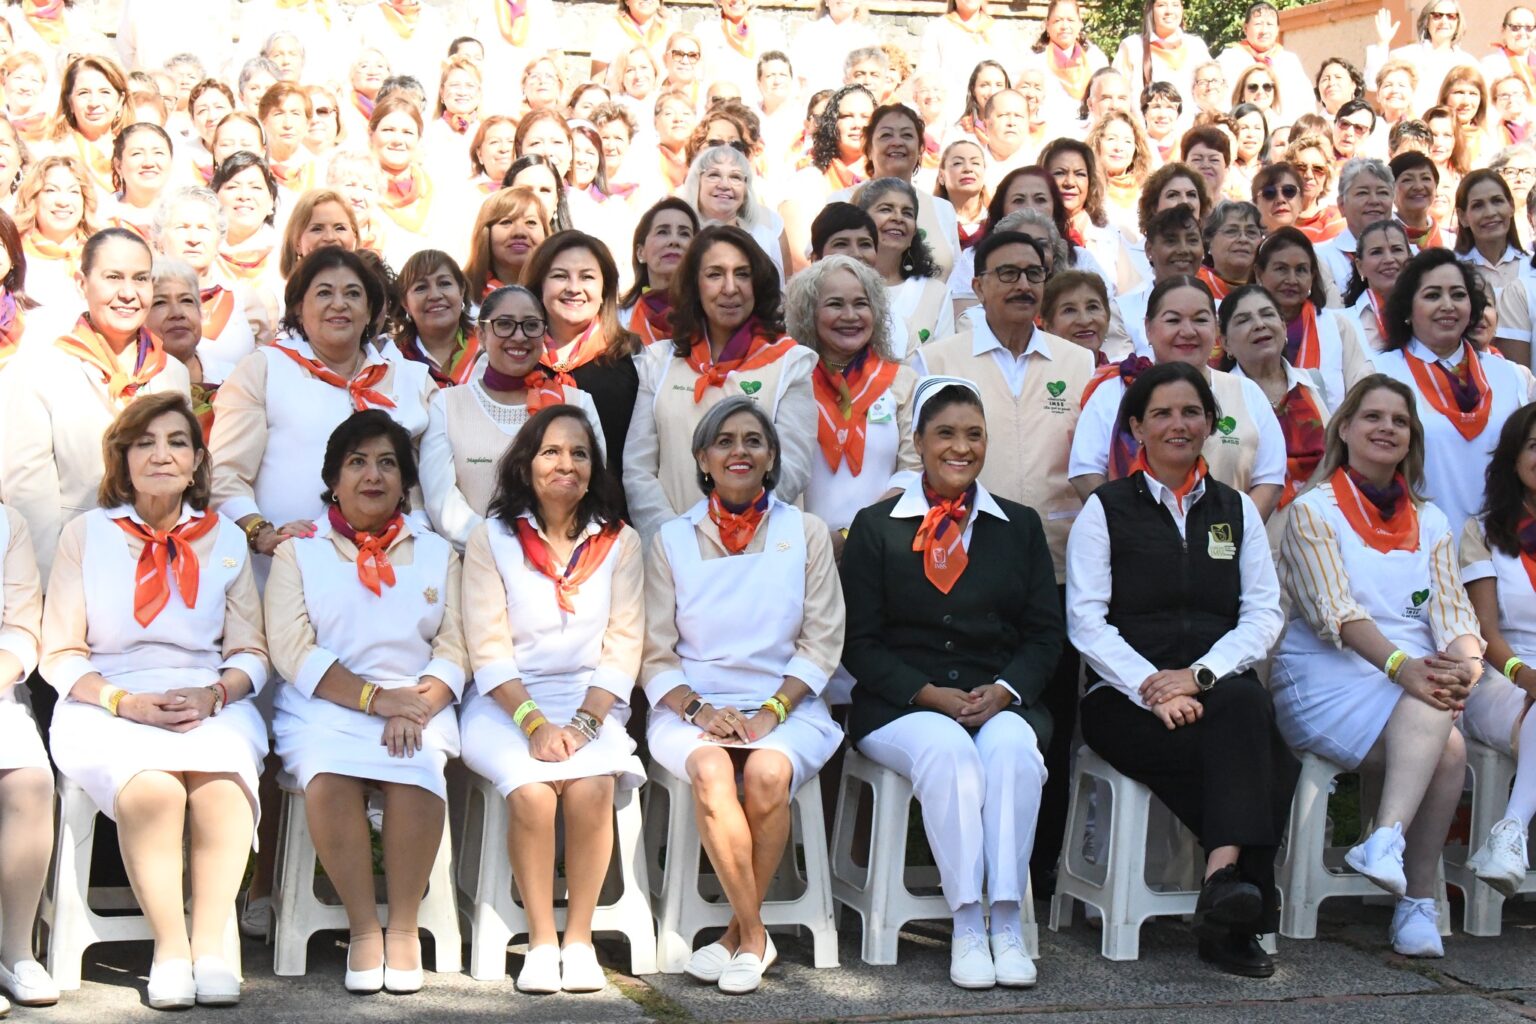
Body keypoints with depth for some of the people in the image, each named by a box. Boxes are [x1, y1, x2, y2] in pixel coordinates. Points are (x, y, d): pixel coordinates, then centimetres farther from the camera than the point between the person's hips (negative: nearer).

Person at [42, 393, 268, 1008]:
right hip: (110, 703, -1)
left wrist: (212, 695, -11)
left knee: (221, 784, -34)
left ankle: (210, 944, -27)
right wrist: (127, 702, -13)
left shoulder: (226, 539, 15)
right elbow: (60, 654, 4)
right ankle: (169, 947, -23)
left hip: (210, 703, 2)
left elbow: (251, 653, 11)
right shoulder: (86, 535, 9)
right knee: (151, 789, -35)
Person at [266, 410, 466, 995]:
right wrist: (375, 698, -12)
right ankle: (363, 929, -23)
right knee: (327, 775, -34)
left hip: (417, 707, 1)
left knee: (417, 770, -33)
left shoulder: (436, 553, 19)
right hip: (325, 707, -1)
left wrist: (416, 709, -12)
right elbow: (292, 649, 0)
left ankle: (404, 928, -21)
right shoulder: (299, 552, 13)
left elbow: (453, 648, 8)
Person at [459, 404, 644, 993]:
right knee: (531, 790, -30)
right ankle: (541, 941, -15)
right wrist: (535, 723, -16)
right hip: (507, 705, -1)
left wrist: (584, 722, -12)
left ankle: (579, 938, -14)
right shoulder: (492, 539, 6)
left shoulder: (619, 543, 11)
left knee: (591, 787, -29)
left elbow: (622, 648, 4)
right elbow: (488, 649, -2)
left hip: (592, 702, 1)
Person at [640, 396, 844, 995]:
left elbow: (821, 642, 5)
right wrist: (699, 709, -12)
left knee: (767, 772, -33)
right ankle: (754, 934, -20)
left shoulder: (805, 533, 10)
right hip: (694, 707, 0)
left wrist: (773, 709, -10)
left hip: (785, 706, 0)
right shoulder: (672, 540, 10)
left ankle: (740, 936, -15)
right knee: (711, 770, -34)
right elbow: (655, 655, 6)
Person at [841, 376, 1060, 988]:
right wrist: (928, 694, -13)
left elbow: (1044, 633, 11)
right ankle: (966, 925, -32)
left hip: (1000, 702, 2)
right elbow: (860, 643, 3)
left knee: (1012, 747, -33)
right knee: (947, 749, -35)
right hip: (900, 706, -2)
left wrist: (1005, 691, -10)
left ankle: (1007, 922, -33)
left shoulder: (1021, 526, 17)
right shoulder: (876, 528, 10)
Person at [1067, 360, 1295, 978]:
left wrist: (1200, 676, -11)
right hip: (1124, 697, -2)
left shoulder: (1236, 510, 20)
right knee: (1253, 762, -32)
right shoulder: (1105, 510, 11)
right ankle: (1239, 915, -31)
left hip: (1221, 690, 2)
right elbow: (1085, 622, 0)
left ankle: (1223, 876, -42)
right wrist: (1152, 687, -17)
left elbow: (1264, 614, 8)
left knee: (1242, 706, -36)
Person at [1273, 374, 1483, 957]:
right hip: (1327, 681, -4)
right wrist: (1401, 666, -28)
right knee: (1446, 747, -31)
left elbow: (1452, 609, 5)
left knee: (1445, 748, -32)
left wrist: (1466, 664, -19)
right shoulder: (1314, 510, 2)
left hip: (1417, 680, 4)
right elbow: (1335, 611, -12)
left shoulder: (1430, 521, 19)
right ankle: (1417, 899, -30)